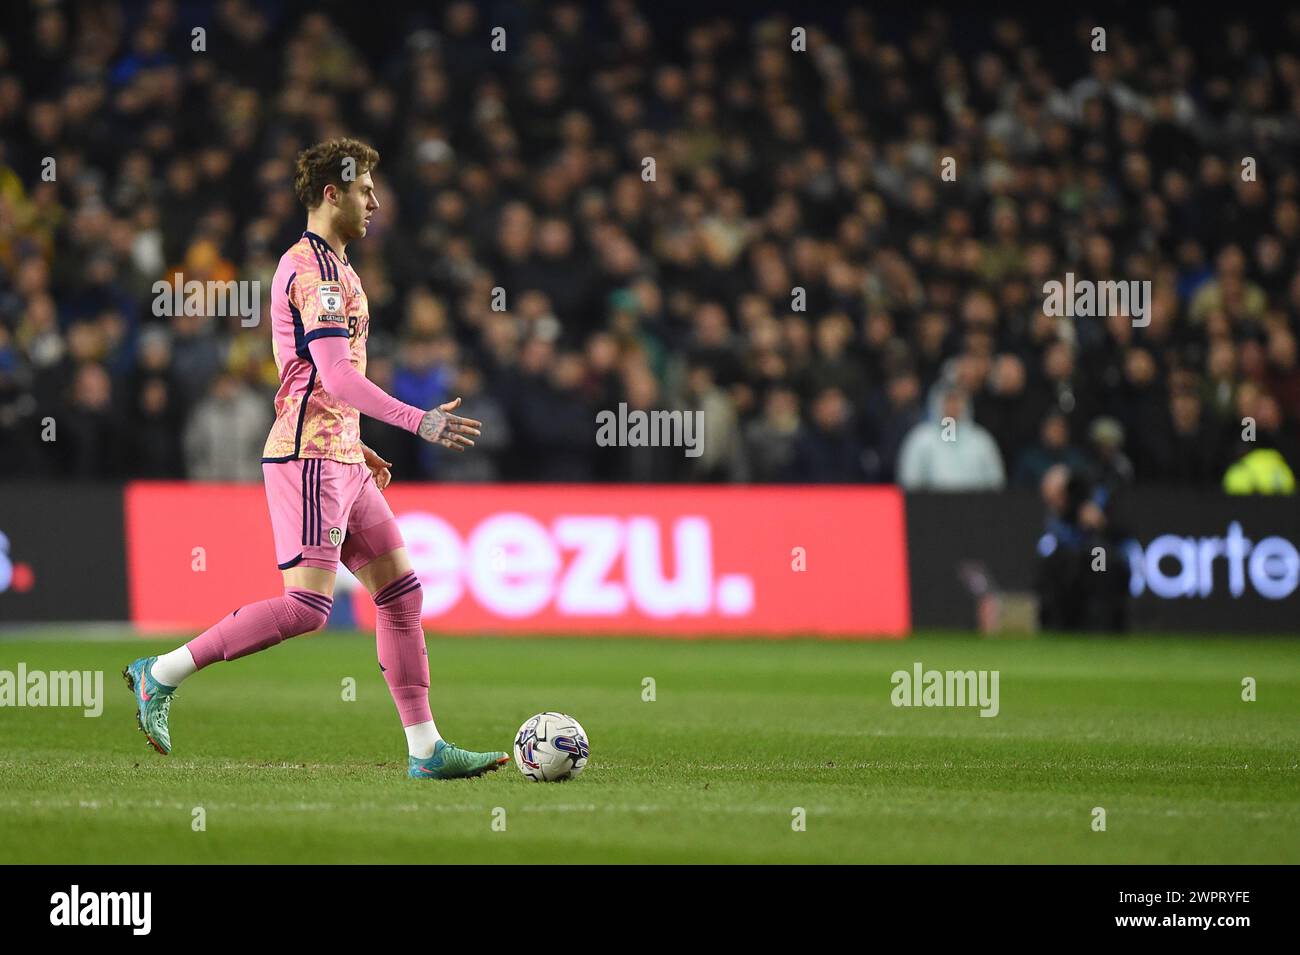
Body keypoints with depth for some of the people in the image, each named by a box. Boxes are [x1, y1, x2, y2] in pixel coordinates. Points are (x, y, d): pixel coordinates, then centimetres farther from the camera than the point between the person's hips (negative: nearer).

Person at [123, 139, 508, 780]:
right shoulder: (317, 269, -13)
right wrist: (419, 421, -24)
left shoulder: (321, 264, 20)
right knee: (308, 605, -16)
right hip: (310, 458, -11)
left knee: (400, 590, 6)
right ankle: (161, 674, -9)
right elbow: (335, 376, -22)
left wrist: (355, 446, 26)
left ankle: (425, 749, 5)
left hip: (338, 459, 11)